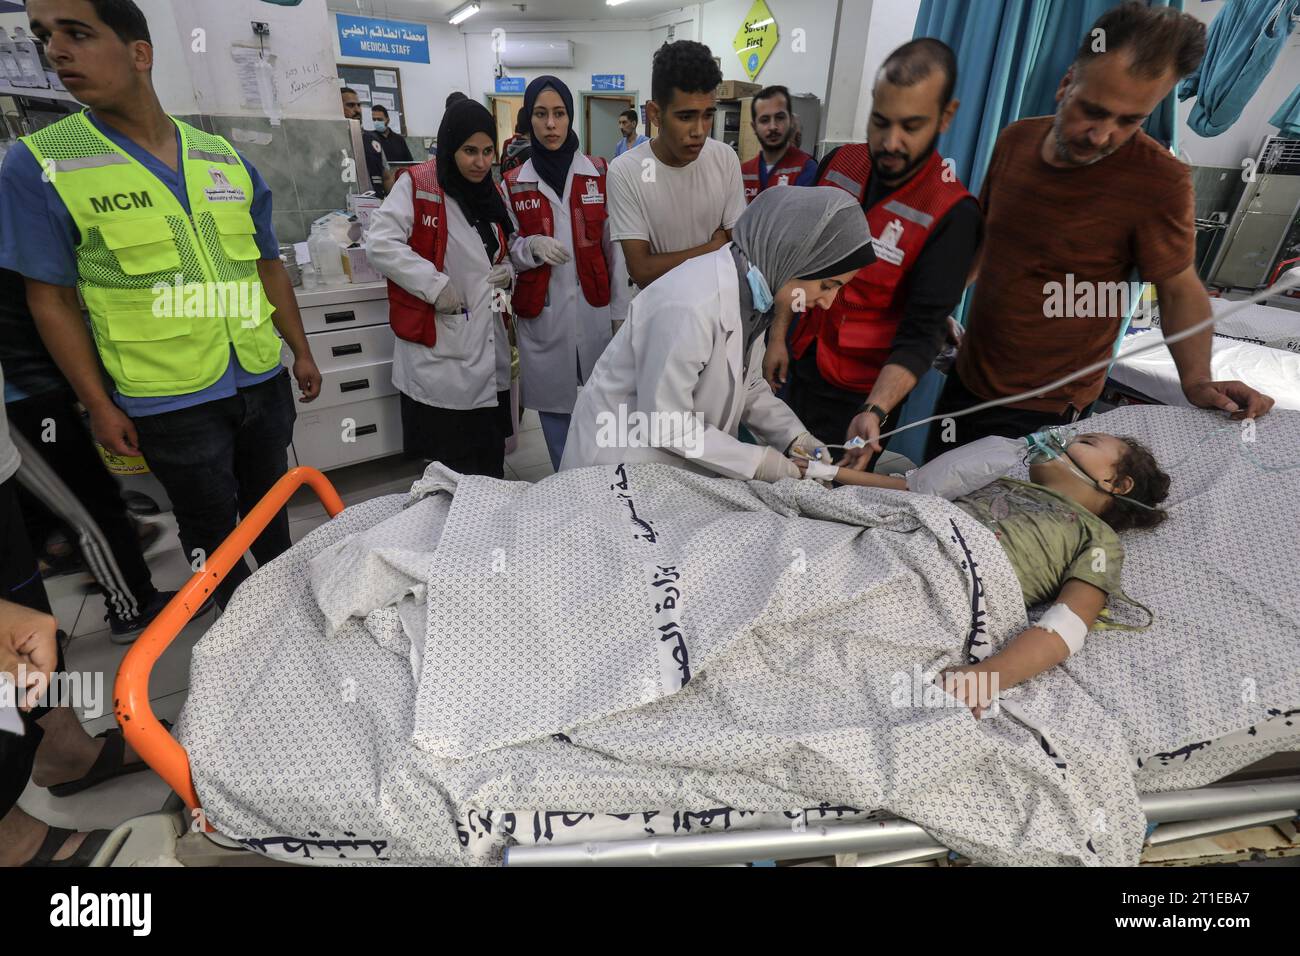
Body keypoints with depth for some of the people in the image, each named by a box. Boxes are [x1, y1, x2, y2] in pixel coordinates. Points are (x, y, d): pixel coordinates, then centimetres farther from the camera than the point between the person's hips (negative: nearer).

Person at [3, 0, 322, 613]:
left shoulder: (226, 159, 4)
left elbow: (267, 266, 10)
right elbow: (51, 298, -3)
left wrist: (301, 352, 11)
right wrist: (99, 406, -7)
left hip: (263, 378, 3)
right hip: (170, 402, -3)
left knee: (268, 498, 21)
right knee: (210, 525, 12)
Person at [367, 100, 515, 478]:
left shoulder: (491, 191, 15)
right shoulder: (416, 184, -6)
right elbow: (379, 243, -15)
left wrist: (508, 270, 4)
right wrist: (434, 284, -21)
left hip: (489, 349, 6)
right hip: (439, 350, -6)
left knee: (490, 465, 12)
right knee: (449, 465, 0)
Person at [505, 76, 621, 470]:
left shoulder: (600, 173, 3)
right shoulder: (514, 184, 5)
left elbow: (614, 246, 2)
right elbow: (510, 252, 8)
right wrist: (533, 247, -15)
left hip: (593, 308, 0)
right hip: (541, 315, 1)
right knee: (554, 405, 8)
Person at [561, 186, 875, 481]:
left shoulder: (753, 292, -4)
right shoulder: (690, 305, -30)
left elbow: (748, 385, 7)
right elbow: (664, 424, -26)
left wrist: (798, 438, -7)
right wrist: (761, 463, -20)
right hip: (623, 460, -7)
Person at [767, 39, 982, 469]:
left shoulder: (952, 214, -20)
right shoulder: (838, 163, -4)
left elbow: (921, 334, -22)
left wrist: (874, 411, -36)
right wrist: (778, 336, 2)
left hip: (862, 392, -5)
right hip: (801, 363, 5)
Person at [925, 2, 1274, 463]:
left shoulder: (1158, 180, -15)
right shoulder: (1015, 139, -1)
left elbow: (1180, 290, -7)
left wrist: (1196, 381, -20)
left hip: (1043, 413, -5)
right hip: (967, 379, 6)